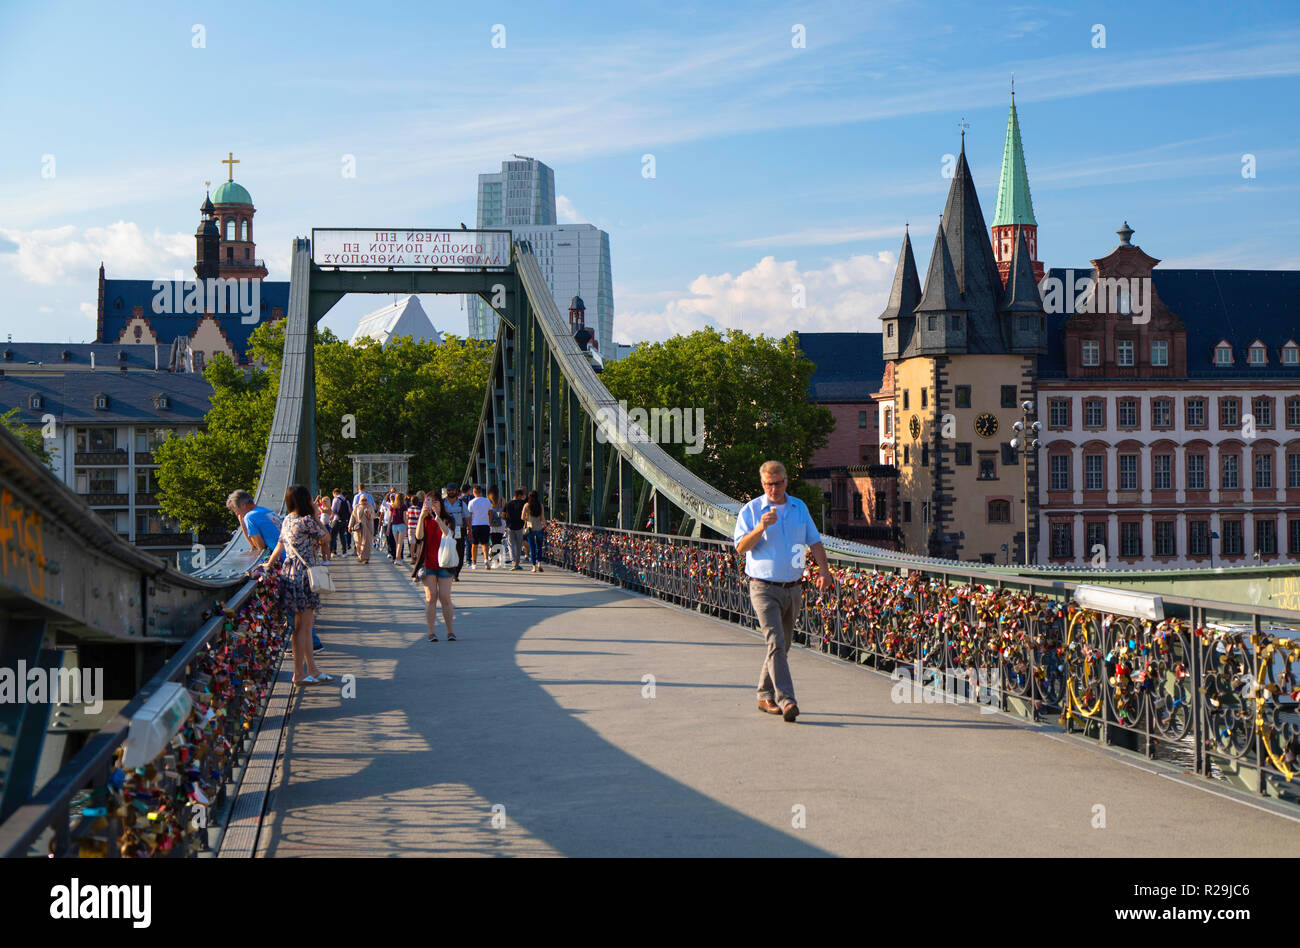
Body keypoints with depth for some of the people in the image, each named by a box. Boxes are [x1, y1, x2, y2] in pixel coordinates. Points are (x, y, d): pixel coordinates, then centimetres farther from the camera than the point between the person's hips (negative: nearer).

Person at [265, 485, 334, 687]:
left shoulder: (288, 520, 10)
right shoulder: (306, 521, -16)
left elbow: (280, 545, 15)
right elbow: (326, 537, -3)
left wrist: (269, 564, 23)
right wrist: (315, 516, 4)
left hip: (291, 571, 9)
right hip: (303, 575, -9)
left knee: (306, 625, 13)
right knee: (303, 626, -2)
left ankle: (312, 670, 19)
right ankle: (299, 674, 3)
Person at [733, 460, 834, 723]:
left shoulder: (800, 508, 10)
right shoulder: (750, 510, -3)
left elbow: (814, 541, 13)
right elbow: (740, 547, -11)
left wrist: (823, 569, -1)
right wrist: (760, 528, -27)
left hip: (793, 589, 5)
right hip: (764, 589, -5)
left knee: (782, 645, 12)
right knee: (776, 643, -17)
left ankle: (764, 696, 25)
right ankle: (786, 700, -23)